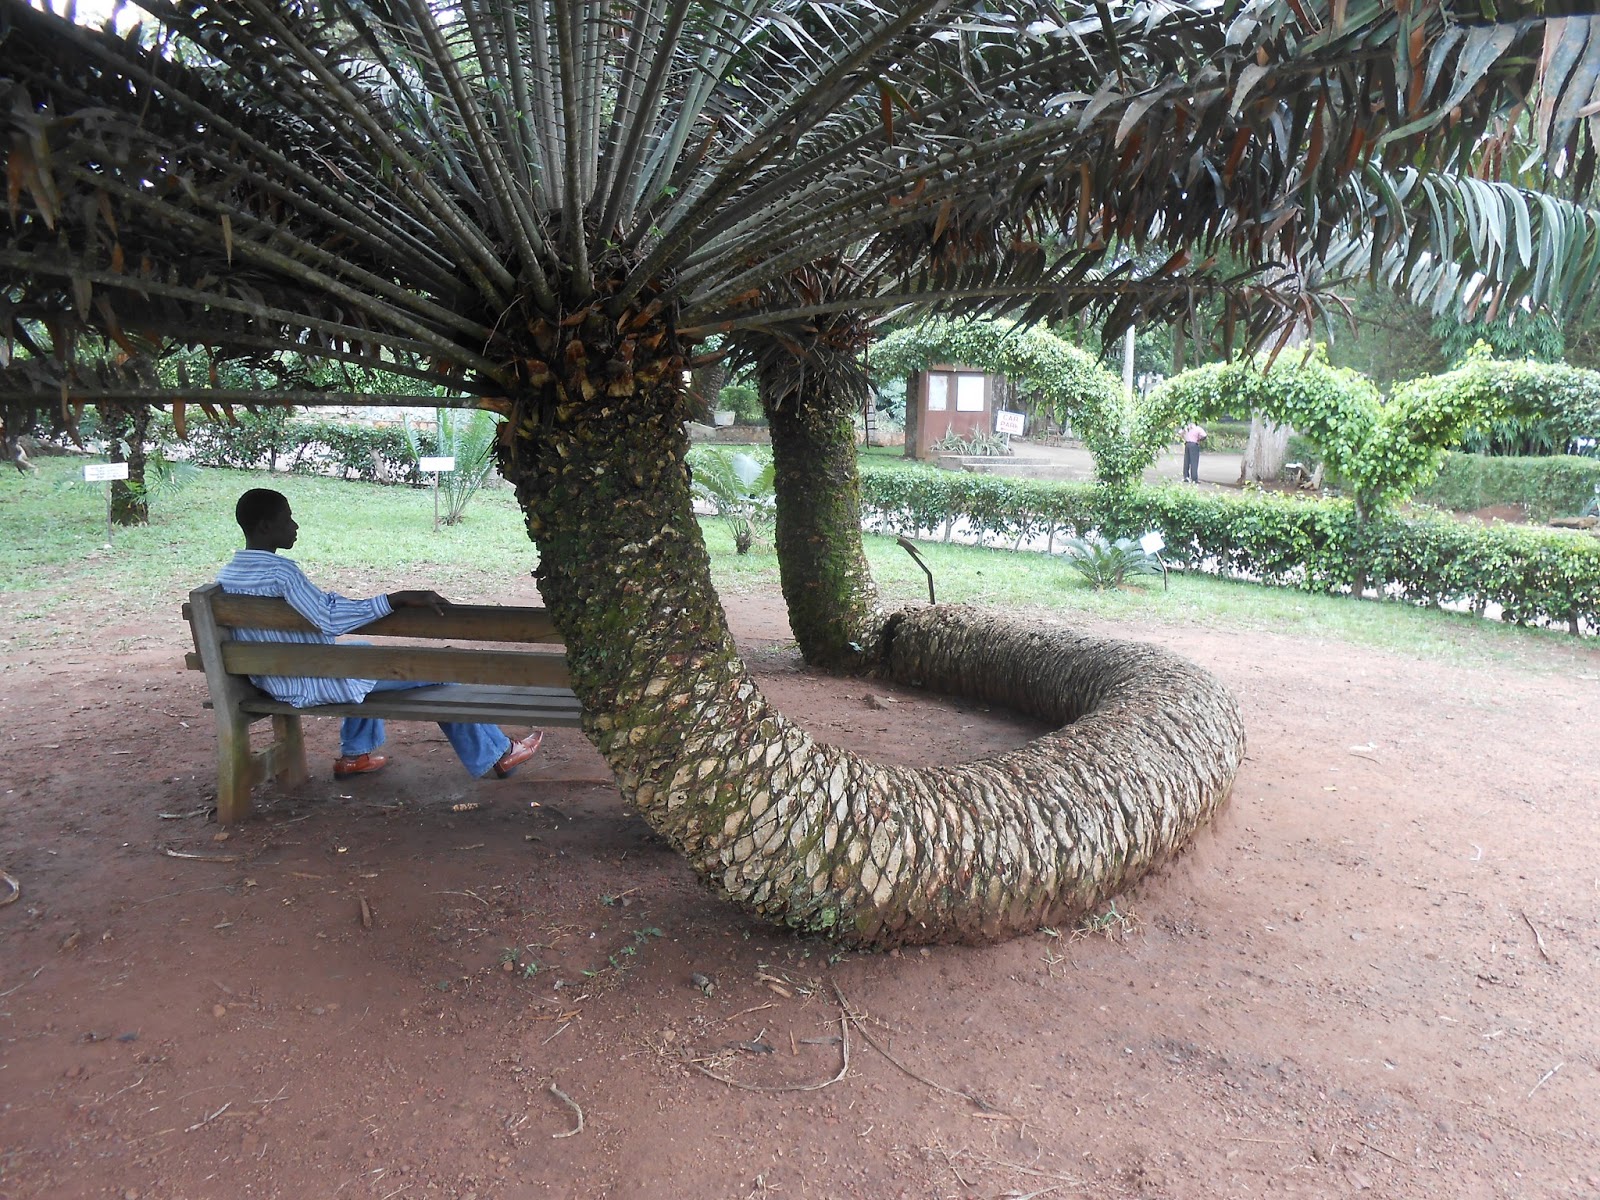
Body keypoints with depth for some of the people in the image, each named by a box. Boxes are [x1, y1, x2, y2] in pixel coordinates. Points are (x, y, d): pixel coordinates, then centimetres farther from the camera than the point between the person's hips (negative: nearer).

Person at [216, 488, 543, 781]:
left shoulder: (226, 576, 2)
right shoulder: (280, 571, -25)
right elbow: (331, 621, -34)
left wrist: (327, 601, 23)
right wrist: (398, 599, -33)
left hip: (272, 684, 9)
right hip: (317, 684, -9)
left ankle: (355, 755, 34)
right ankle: (495, 754, 13)